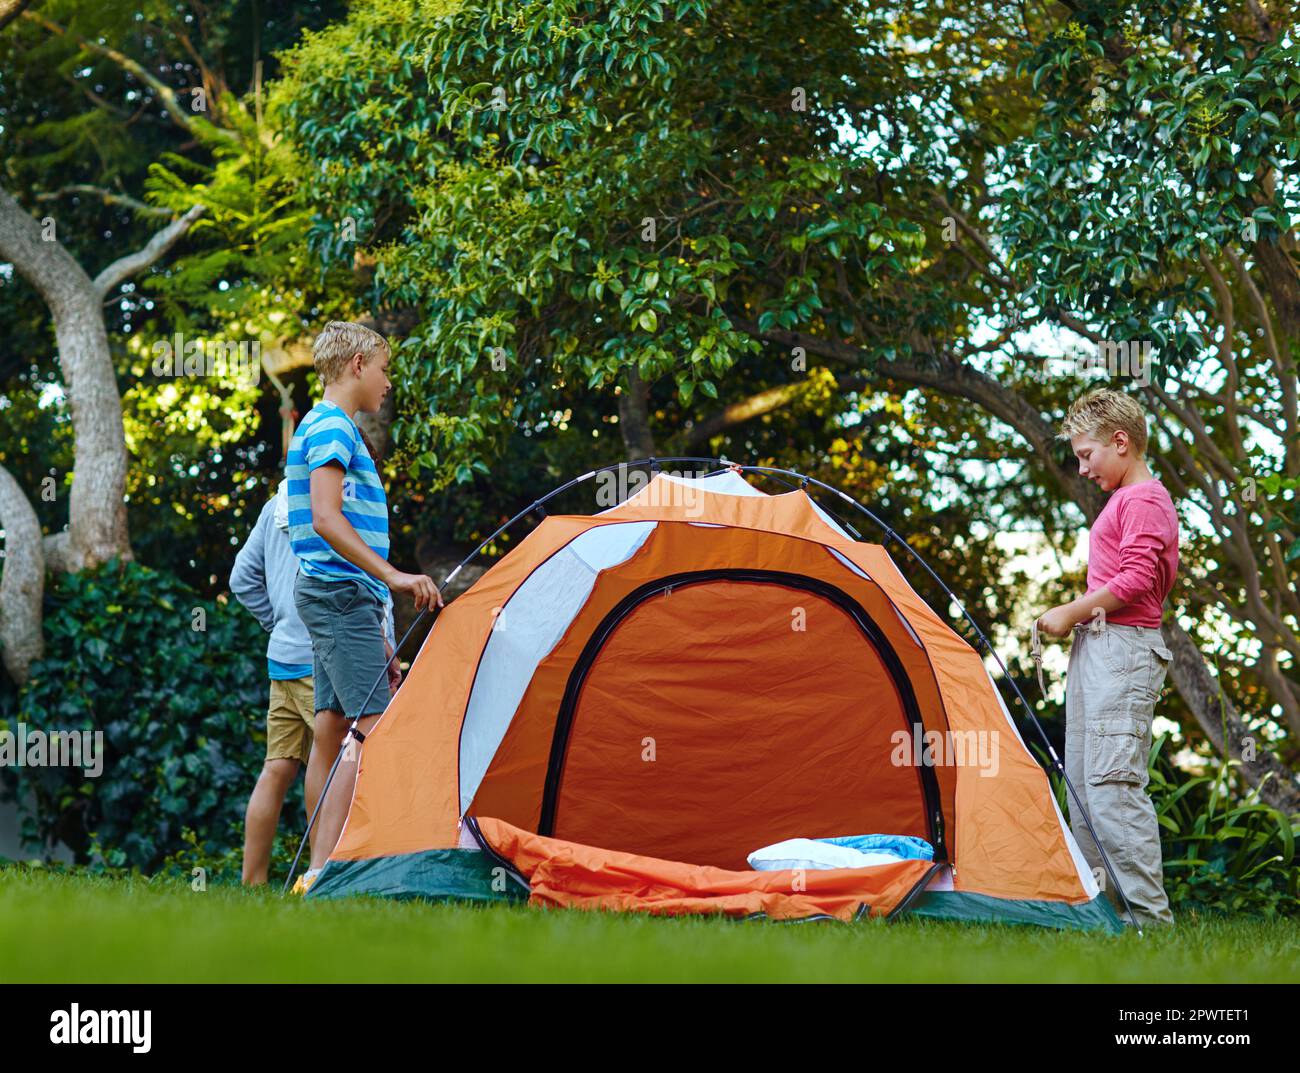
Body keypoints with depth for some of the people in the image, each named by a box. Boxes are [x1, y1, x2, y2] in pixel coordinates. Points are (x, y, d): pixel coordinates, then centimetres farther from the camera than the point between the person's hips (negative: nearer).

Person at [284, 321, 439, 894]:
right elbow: (326, 520, -22)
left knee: (334, 727, 8)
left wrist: (373, 631, 25)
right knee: (373, 727, -16)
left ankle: (320, 872, 8)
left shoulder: (326, 427, 22)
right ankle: (324, 868, -22)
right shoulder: (333, 428, -10)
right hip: (342, 593, -11)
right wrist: (392, 576, -25)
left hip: (335, 596, 11)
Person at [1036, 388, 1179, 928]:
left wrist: (1072, 613, -10)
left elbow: (1136, 579, -18)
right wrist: (1090, 610, 9)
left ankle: (1148, 914, -17)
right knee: (1084, 784, 9)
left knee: (1113, 782, -16)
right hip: (1096, 649, 11)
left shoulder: (1145, 500, -8)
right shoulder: (1121, 501, 22)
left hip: (1124, 649, -11)